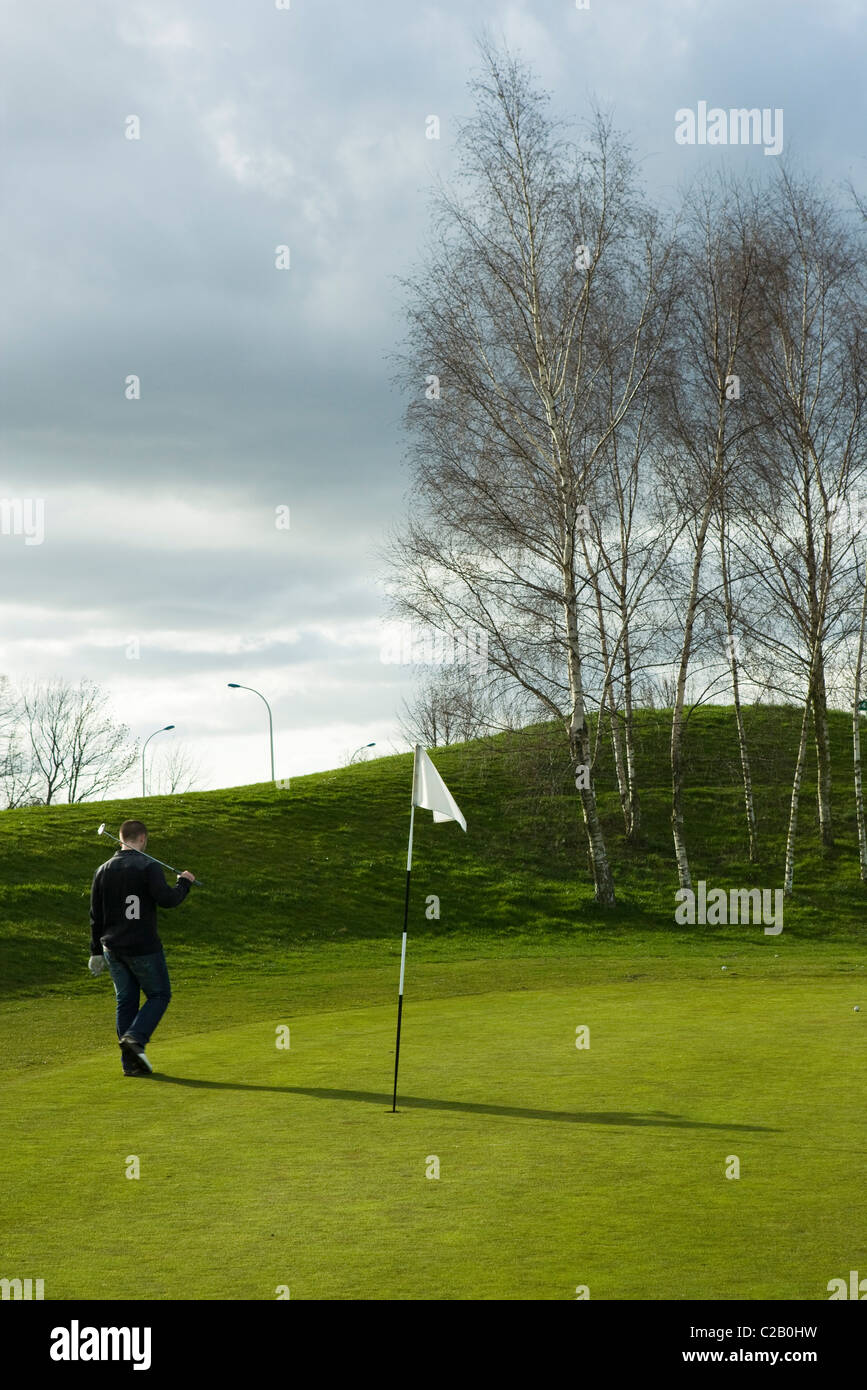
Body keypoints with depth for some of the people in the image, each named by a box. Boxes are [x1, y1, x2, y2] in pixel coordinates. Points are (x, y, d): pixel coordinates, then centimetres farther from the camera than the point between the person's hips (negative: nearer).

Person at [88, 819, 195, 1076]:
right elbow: (166, 899, -20)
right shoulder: (148, 867, -10)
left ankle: (130, 1063, 8)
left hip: (112, 949, 6)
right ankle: (135, 1037, -15)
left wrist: (96, 951, 17)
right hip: (143, 947, -6)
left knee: (126, 1001, 10)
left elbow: (95, 915, 11)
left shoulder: (103, 870, 9)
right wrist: (184, 882, -1)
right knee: (159, 995, 7)